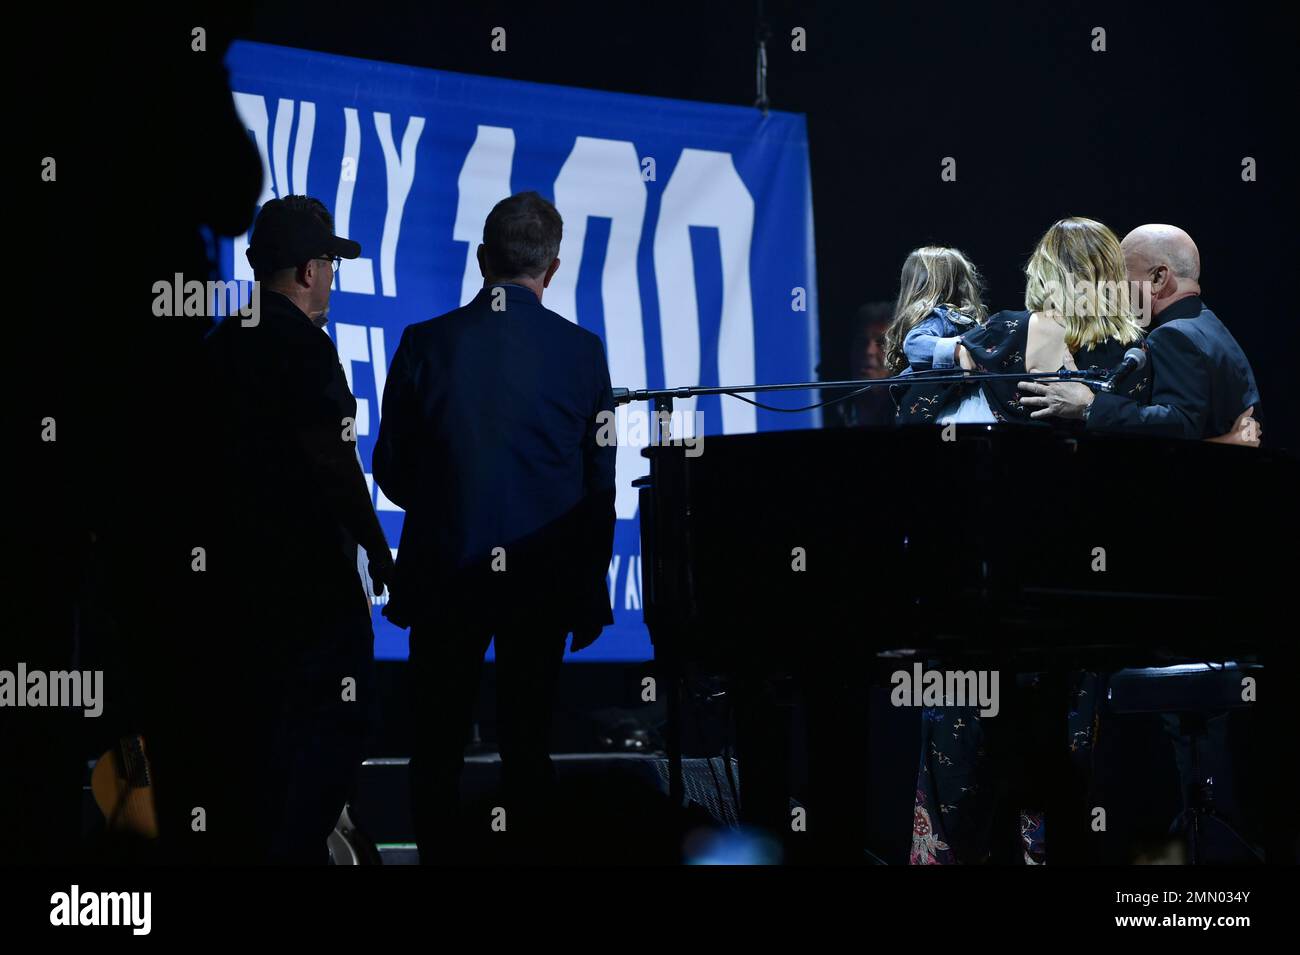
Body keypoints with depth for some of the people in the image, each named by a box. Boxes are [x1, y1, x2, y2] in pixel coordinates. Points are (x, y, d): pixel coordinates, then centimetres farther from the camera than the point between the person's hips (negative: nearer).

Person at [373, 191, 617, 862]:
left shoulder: (424, 344, -6)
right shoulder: (581, 351, -5)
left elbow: (390, 471, 1)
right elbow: (600, 485, 0)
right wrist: (589, 593, 9)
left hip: (443, 574, 0)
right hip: (543, 579, 1)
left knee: (438, 746, 8)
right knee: (528, 744, 9)